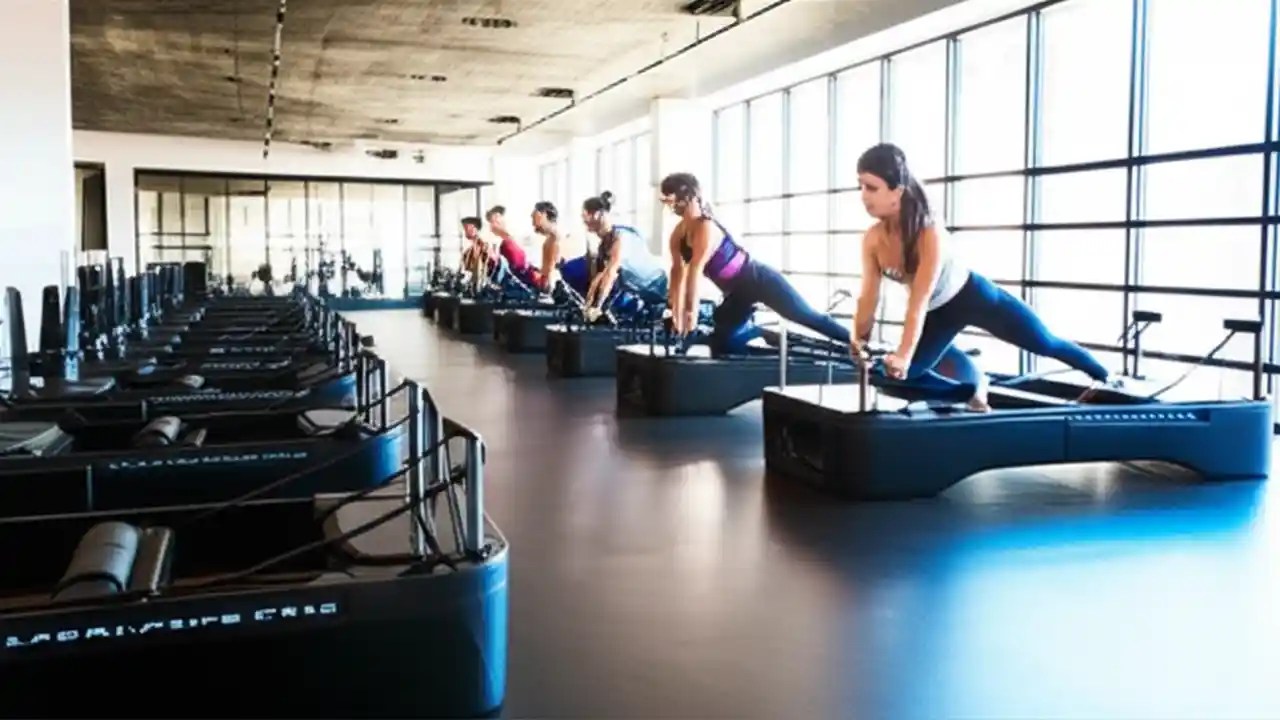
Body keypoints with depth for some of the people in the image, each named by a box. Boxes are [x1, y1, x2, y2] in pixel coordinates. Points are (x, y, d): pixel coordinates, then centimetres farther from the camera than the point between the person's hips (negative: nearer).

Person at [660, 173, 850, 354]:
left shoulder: (706, 228, -25)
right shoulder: (678, 234, 1)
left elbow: (695, 270, -31)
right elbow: (678, 270, 2)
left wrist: (691, 311, -37)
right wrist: (676, 309, -5)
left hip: (759, 280, -8)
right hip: (738, 292, 8)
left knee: (809, 318, -7)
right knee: (722, 342, 4)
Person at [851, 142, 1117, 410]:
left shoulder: (930, 235, -35)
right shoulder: (873, 239, -21)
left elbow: (919, 301, -40)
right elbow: (869, 296, -14)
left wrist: (904, 354, -46)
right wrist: (858, 341, -22)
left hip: (973, 296, -5)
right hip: (939, 312, 5)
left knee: (1046, 343, 9)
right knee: (902, 373, 0)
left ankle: (1106, 378, 35)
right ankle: (974, 382, 28)